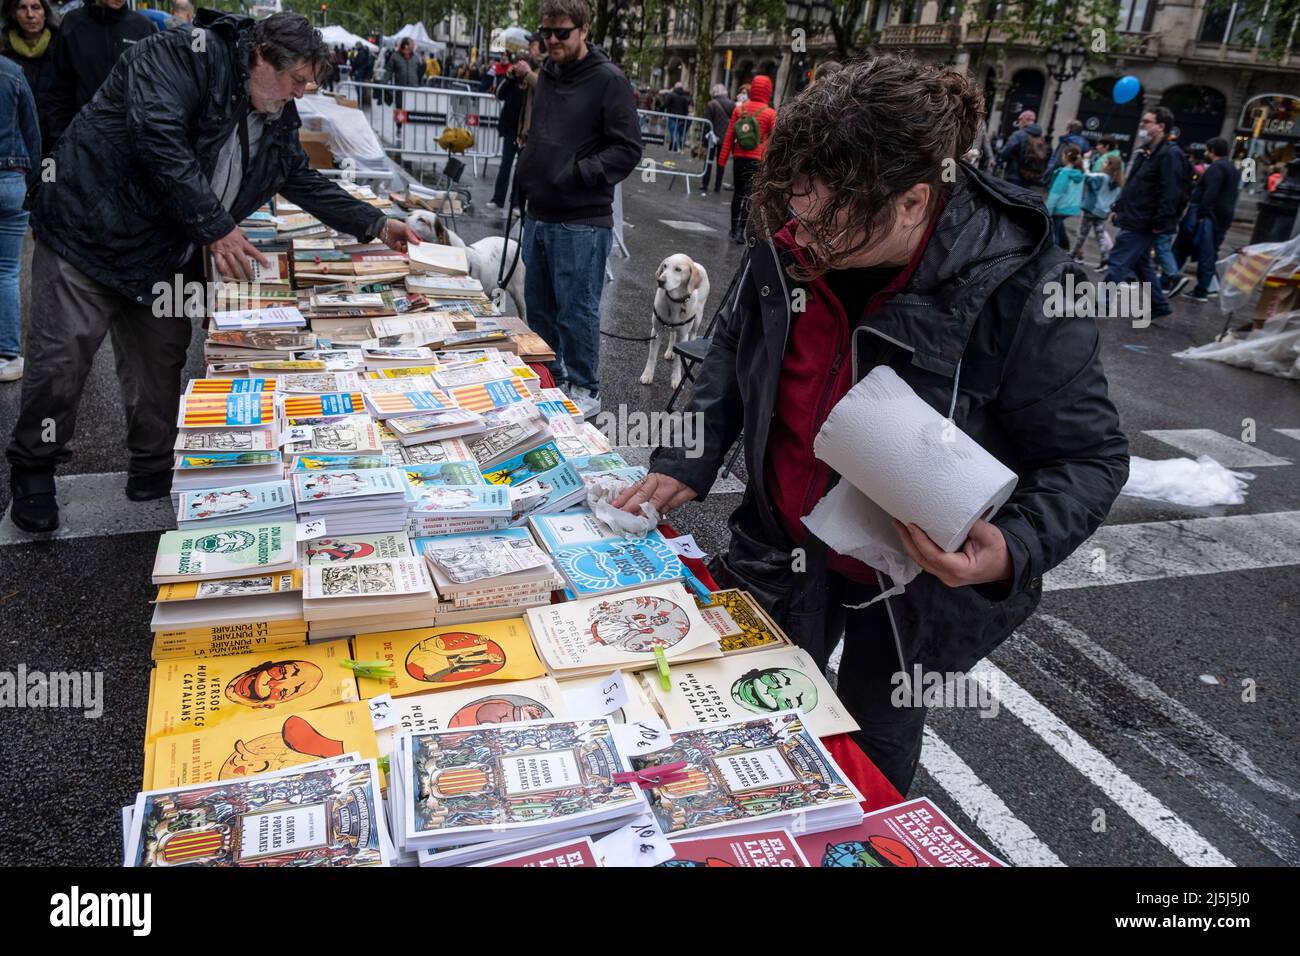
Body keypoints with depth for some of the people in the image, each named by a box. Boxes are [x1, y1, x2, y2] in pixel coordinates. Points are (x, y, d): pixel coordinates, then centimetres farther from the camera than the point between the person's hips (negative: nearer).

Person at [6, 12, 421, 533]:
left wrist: (375, 224, 12)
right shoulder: (181, 55, -18)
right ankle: (32, 470, 16)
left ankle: (153, 470, 24)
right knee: (62, 358, -3)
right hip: (89, 230, -7)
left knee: (161, 363, 8)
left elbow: (306, 183, 17)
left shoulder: (276, 119, 7)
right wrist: (216, 227, -29)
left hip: (164, 256, 8)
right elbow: (159, 142, -30)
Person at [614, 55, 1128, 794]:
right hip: (783, 553, 4)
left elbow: (1088, 457, -17)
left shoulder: (1018, 292, -28)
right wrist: (688, 464, -3)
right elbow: (734, 351, 7)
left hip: (915, 582, -4)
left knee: (873, 750, 20)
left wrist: (1014, 552, -34)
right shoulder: (786, 247, -13)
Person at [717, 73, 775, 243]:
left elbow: (729, 135, 3)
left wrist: (723, 158, 7)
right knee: (749, 194, 0)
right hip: (758, 160, -3)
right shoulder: (770, 113, -7)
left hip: (739, 158, 3)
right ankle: (740, 229, -10)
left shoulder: (739, 108, 2)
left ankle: (734, 229, 22)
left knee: (738, 193, 15)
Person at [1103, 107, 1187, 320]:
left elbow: (1171, 193, -21)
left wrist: (1160, 223, -24)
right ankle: (1160, 305, 28)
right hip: (1133, 219, 10)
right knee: (1141, 264, 17)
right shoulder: (1145, 152, 16)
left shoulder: (1170, 155, -14)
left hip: (1142, 224, -10)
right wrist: (1118, 208, 19)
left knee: (1118, 262, -8)